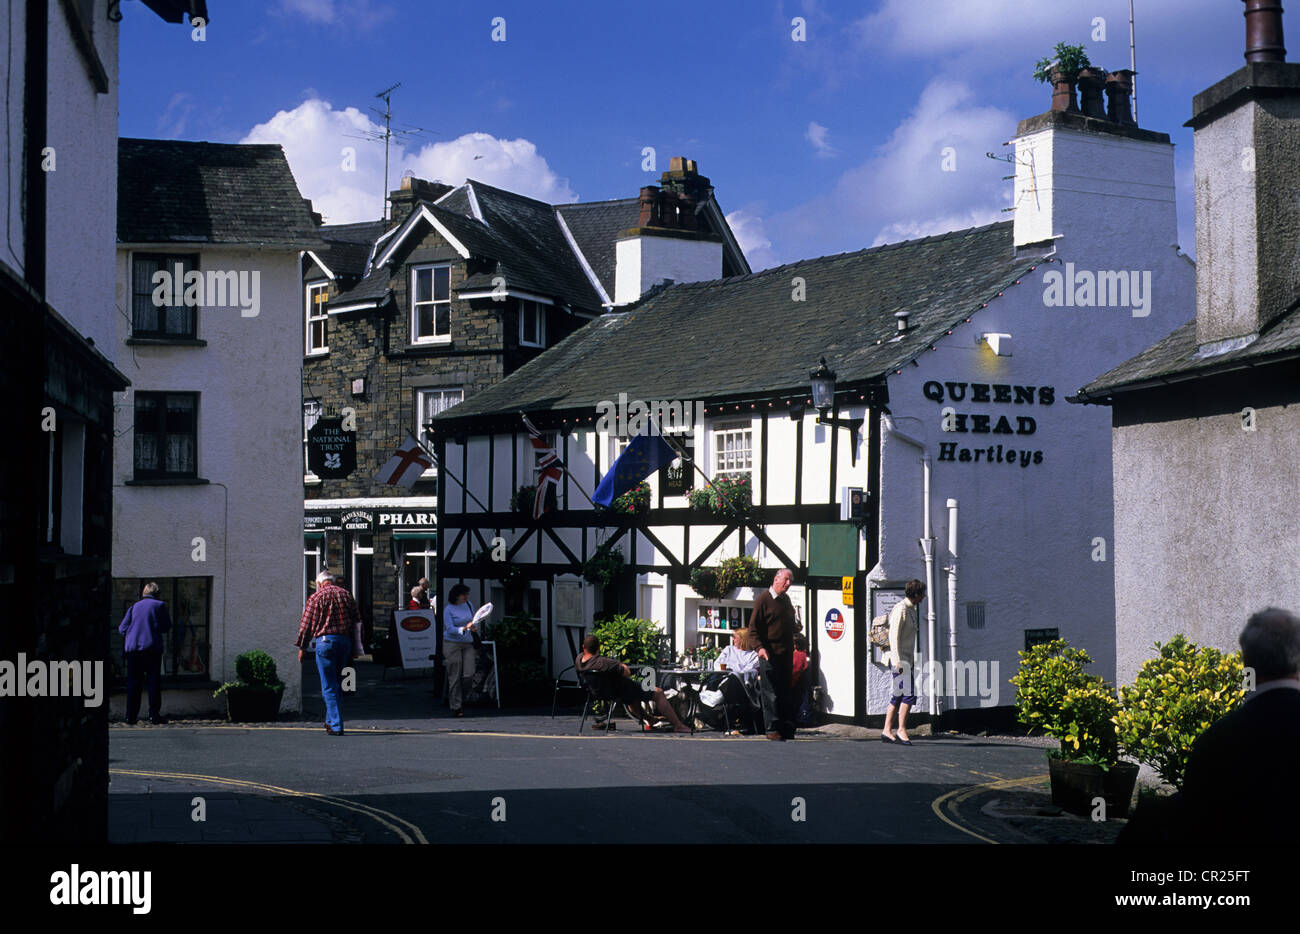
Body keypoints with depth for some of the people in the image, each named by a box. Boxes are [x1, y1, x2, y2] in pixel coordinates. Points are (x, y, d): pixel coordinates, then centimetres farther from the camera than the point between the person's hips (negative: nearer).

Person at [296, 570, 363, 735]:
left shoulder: (316, 597, 1)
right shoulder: (346, 595, 14)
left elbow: (306, 624, 0)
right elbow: (357, 622, 13)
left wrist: (302, 647, 8)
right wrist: (355, 650, 16)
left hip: (325, 641, -5)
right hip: (345, 641, 5)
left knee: (329, 686, -3)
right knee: (336, 683, 17)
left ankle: (336, 726, -9)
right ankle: (330, 720, 24)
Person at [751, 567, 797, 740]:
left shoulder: (786, 599, 15)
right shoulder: (763, 599, -6)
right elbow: (754, 626, -8)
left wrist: (791, 646, 17)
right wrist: (761, 647, -19)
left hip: (786, 653, 7)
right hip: (770, 654, -7)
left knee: (785, 693, 10)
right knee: (770, 694, -4)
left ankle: (787, 728, 14)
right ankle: (773, 729, -1)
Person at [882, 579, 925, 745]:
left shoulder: (910, 610, 18)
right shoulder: (900, 609, -12)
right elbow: (893, 635, -19)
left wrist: (911, 661, 25)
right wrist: (897, 661, -24)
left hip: (906, 659, 10)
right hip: (899, 659, -10)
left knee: (898, 696, 8)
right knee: (909, 694, -14)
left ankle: (887, 731, 10)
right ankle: (901, 730, -13)